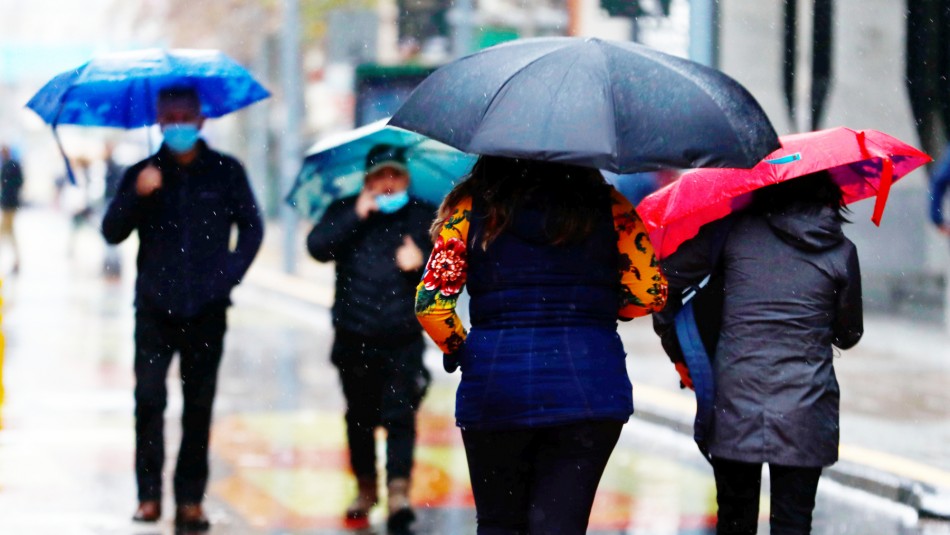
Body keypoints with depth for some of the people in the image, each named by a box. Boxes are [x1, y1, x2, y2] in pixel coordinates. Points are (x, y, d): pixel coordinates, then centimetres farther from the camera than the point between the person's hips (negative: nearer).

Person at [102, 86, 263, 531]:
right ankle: (149, 494, -1)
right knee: (148, 398, -9)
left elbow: (252, 227, 12)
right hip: (155, 306, 0)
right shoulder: (142, 174, 6)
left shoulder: (225, 172, 4)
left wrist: (231, 272, 0)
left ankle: (190, 499, 7)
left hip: (206, 308, 0)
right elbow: (112, 232, -1)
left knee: (199, 405, 2)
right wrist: (136, 196, -17)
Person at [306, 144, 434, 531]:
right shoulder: (344, 212, 8)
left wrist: (421, 264, -15)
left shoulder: (424, 217, 7)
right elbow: (318, 247, -8)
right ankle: (365, 487, 29)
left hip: (402, 342, -2)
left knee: (400, 415, -12)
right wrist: (356, 215, -14)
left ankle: (399, 490, -17)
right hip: (354, 339, 2)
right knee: (359, 418, 13)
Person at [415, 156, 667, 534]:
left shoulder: (472, 206, 3)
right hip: (589, 387, 0)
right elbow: (650, 293, 2)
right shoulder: (608, 206, 4)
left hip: (494, 388, 0)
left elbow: (430, 301, -4)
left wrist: (457, 349, 14)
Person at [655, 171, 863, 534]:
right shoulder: (841, 251, 1)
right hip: (804, 416, 0)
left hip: (734, 406, 1)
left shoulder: (735, 231, 0)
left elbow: (667, 280, -1)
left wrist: (679, 354, 11)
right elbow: (849, 336, 11)